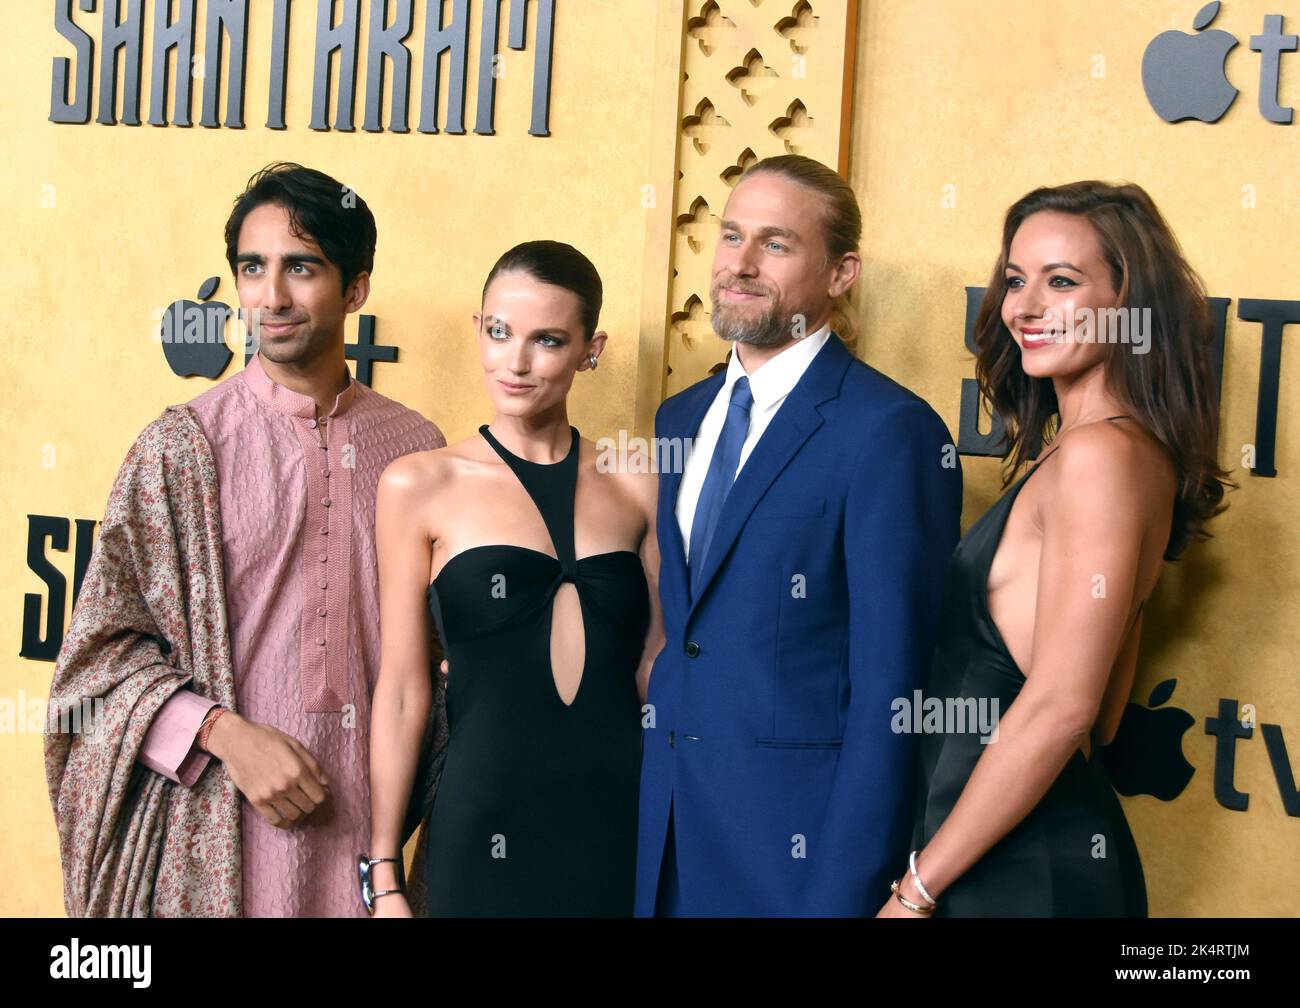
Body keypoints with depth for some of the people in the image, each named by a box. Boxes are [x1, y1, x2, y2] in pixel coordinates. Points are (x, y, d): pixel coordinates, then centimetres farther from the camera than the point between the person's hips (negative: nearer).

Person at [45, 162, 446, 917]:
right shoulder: (182, 447, -5)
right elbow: (104, 647, -4)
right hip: (224, 830, -2)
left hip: (375, 820, 3)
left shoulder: (413, 446, 3)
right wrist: (228, 735, -15)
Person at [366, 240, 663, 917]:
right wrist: (385, 875, -1)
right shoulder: (418, 486, -2)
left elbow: (656, 666, 9)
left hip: (623, 817, 2)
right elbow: (403, 689, -1)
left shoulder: (635, 485, 5)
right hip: (485, 828, -2)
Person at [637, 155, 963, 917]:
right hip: (669, 833, 7)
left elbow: (891, 691, -16)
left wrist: (843, 894, -18)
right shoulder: (681, 417, 9)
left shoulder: (889, 432, -14)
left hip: (798, 845, -6)